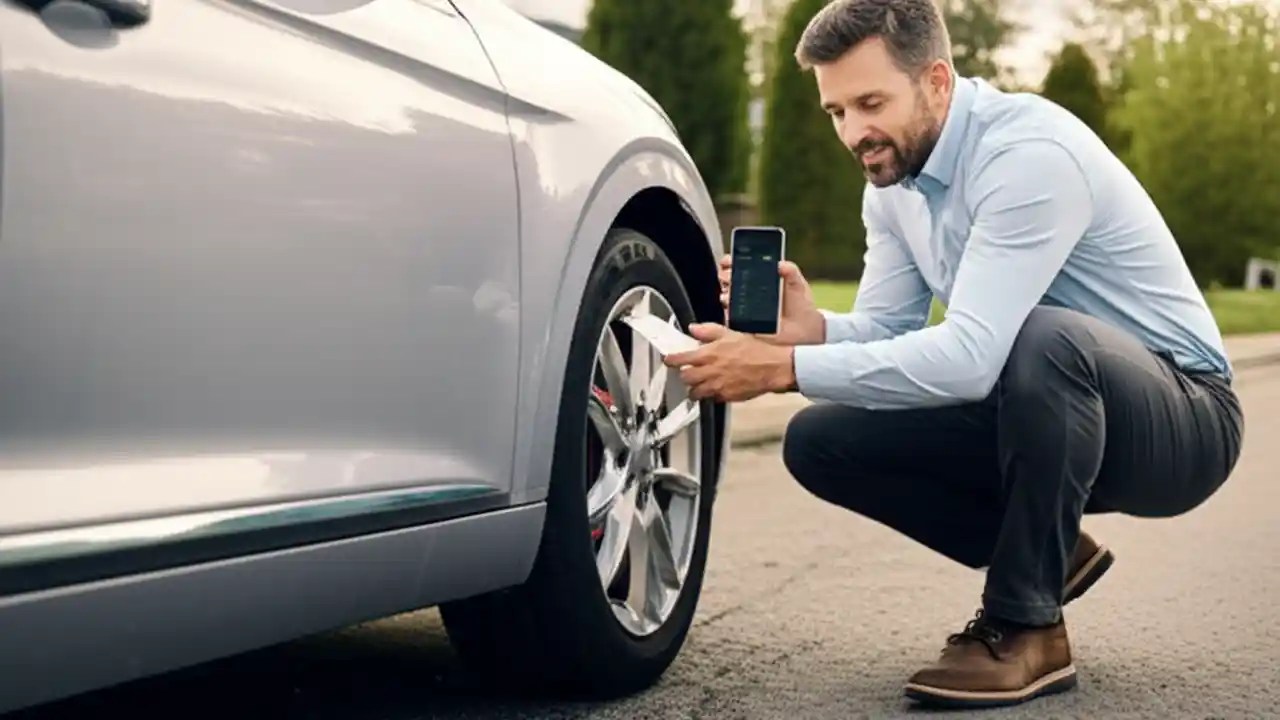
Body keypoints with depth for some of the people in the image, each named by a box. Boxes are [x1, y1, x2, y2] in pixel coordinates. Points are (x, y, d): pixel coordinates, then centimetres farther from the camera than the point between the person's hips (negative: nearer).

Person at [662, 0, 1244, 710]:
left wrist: (784, 367, -37)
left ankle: (1025, 626, -20)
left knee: (1044, 339, -40)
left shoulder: (1031, 152, -27)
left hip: (1182, 419, -7)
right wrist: (811, 329, -21)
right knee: (819, 440, -8)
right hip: (1043, 414, 7)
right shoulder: (891, 179, 1)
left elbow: (970, 353, -35)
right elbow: (885, 329, 1)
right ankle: (1047, 552, 7)